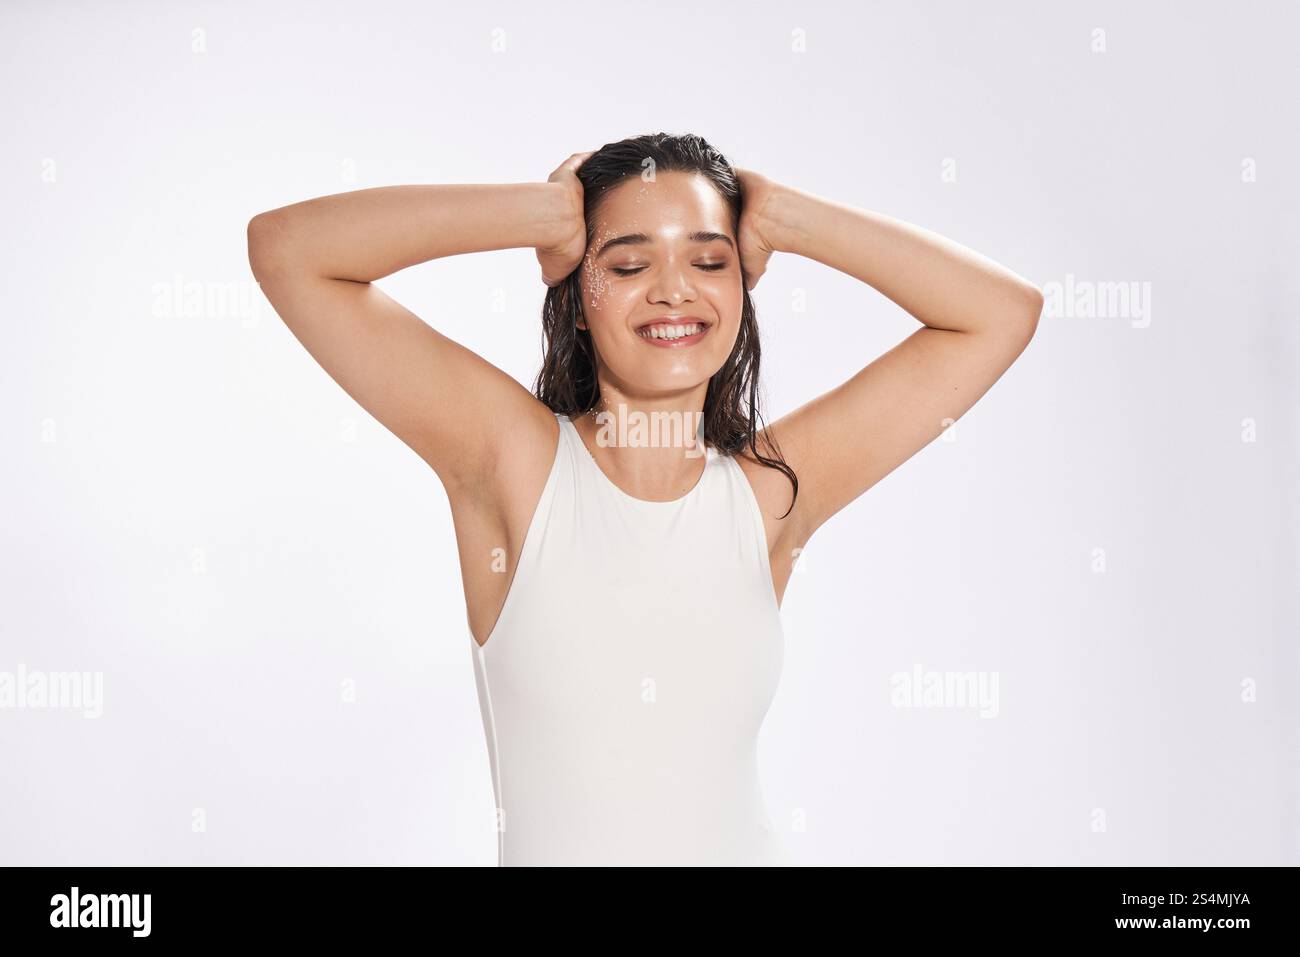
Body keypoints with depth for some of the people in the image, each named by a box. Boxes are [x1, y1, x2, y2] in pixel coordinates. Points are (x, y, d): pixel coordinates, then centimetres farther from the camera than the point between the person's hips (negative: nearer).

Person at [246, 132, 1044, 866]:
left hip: (745, 849, 2)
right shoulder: (514, 457, -8)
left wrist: (775, 215, -7)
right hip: (551, 848, -1)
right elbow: (286, 248, -13)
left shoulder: (770, 488, -4)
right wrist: (550, 212, -13)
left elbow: (1004, 310, -3)